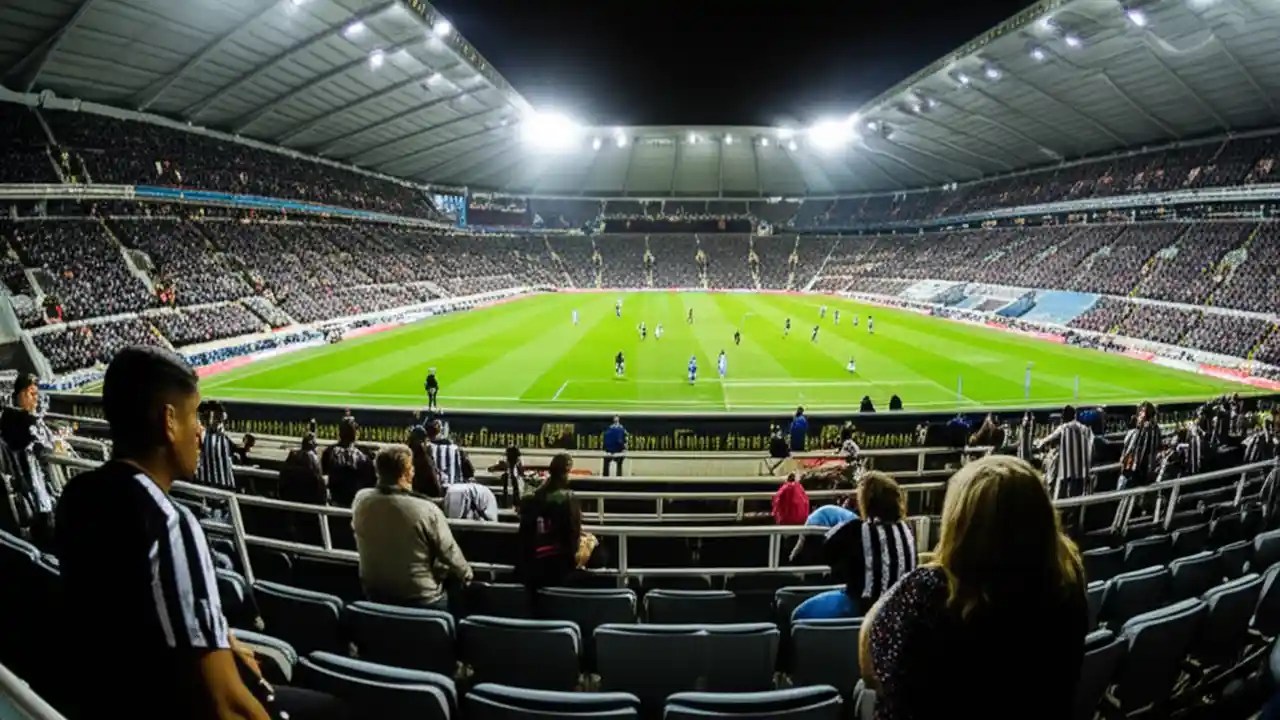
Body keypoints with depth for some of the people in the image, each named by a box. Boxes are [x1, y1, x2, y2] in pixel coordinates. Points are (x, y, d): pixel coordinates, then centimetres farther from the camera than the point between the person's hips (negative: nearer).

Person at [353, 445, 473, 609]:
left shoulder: (361, 499, -15)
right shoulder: (426, 510, -29)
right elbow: (450, 552, -16)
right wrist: (466, 574, 3)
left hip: (374, 593, 5)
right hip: (421, 598, -4)